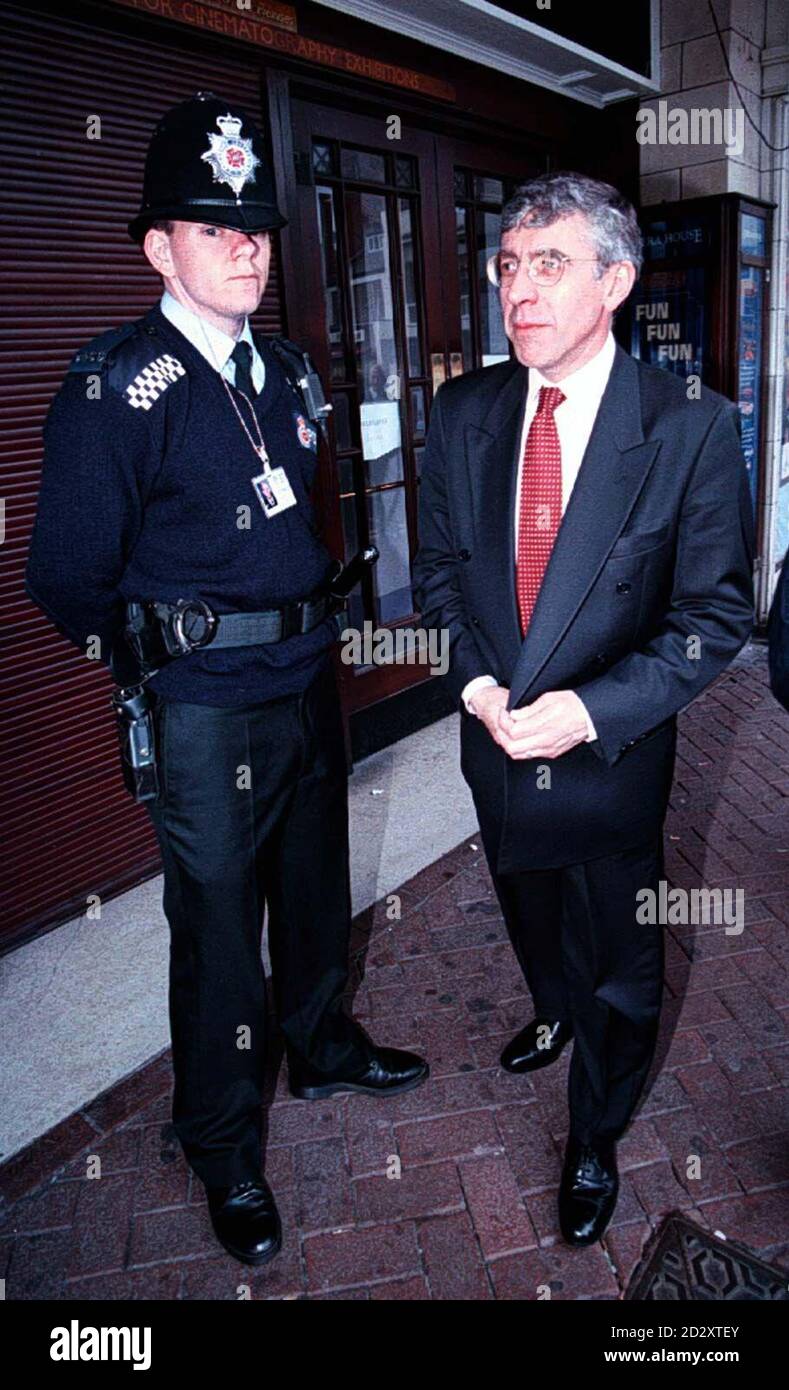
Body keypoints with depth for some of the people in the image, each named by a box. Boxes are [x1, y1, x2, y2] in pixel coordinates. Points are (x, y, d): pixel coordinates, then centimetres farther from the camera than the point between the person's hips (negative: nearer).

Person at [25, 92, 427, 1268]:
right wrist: (160, 660, -1)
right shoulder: (117, 387, -14)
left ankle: (324, 1049, 49)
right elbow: (70, 580, -11)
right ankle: (224, 1151, 32)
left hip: (309, 681, 7)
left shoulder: (274, 370, 9)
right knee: (218, 927, 8)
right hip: (208, 708, -7)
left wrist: (313, 622, 13)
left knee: (316, 884, 22)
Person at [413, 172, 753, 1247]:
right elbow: (438, 569, 5)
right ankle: (557, 1012, 63)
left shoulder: (693, 427, -16)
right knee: (532, 913, 29)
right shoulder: (463, 412, -4)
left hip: (613, 751, -3)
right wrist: (476, 681, -11)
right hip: (497, 747, 4)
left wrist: (590, 710, -23)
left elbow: (716, 615, -14)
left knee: (620, 964, 15)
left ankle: (595, 1140, 43)